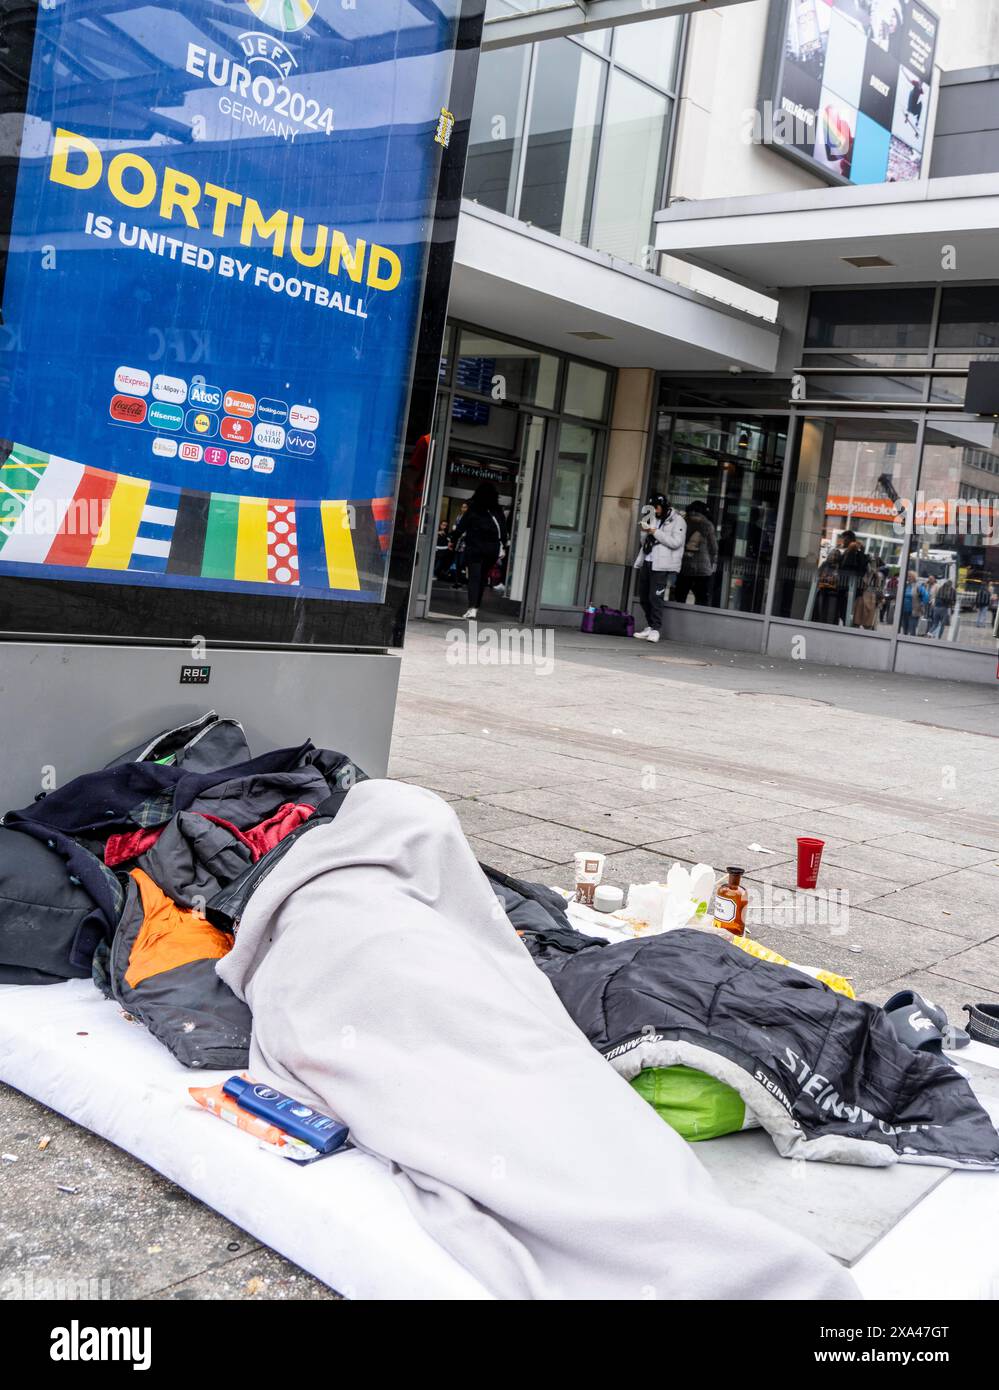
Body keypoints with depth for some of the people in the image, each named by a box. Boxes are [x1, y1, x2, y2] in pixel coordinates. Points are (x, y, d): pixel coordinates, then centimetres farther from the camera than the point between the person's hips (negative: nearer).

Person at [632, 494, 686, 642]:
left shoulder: (677, 521, -2)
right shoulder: (653, 519, 18)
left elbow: (675, 542, -15)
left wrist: (655, 532, -16)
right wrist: (645, 532, 1)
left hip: (662, 566, -7)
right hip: (647, 563, 7)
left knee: (655, 597, -12)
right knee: (643, 597, 9)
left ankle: (656, 630, -6)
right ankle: (650, 626, 19)